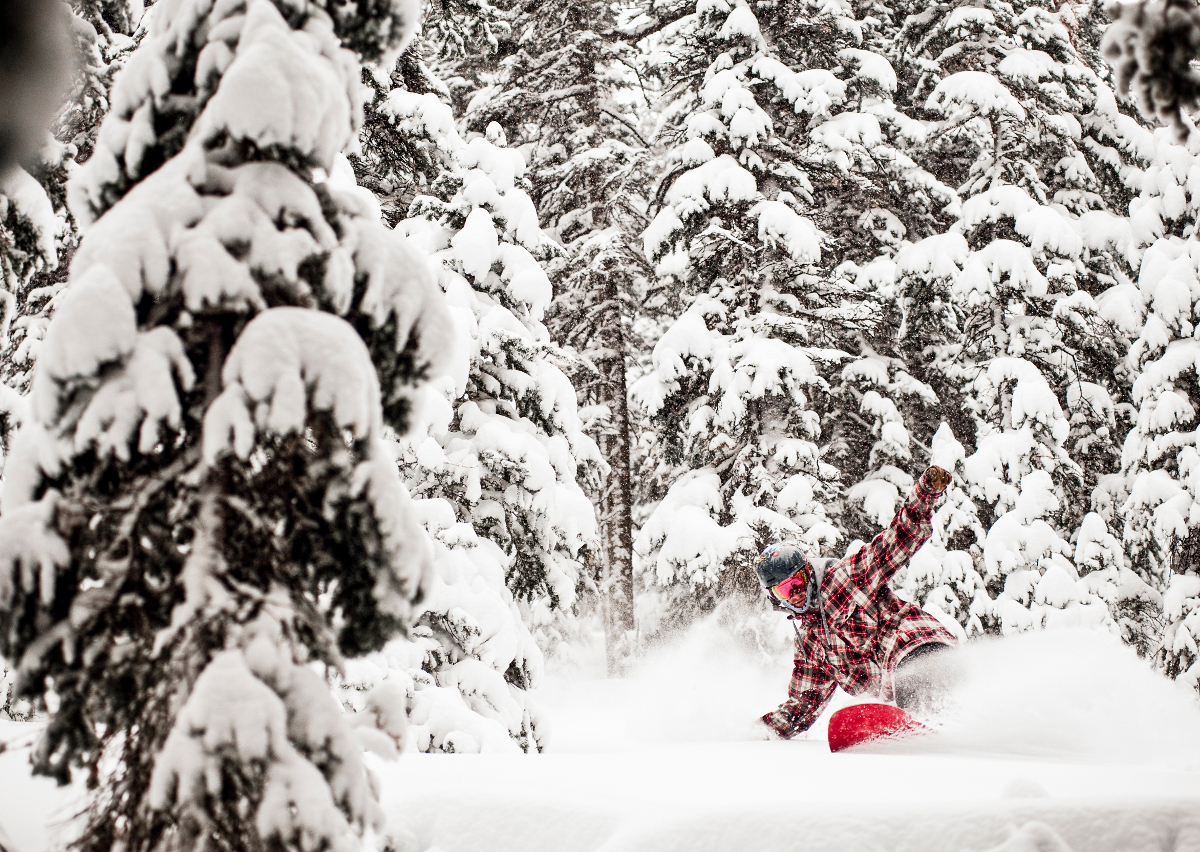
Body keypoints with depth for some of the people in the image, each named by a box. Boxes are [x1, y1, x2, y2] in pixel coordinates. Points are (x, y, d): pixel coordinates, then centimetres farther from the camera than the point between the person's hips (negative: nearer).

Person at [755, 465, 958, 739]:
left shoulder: (844, 577, 7)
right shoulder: (806, 638, 26)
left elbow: (897, 541, -1)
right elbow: (805, 701, 32)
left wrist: (925, 492, -16)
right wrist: (769, 727, 19)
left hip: (916, 644, -7)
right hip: (893, 683, 7)